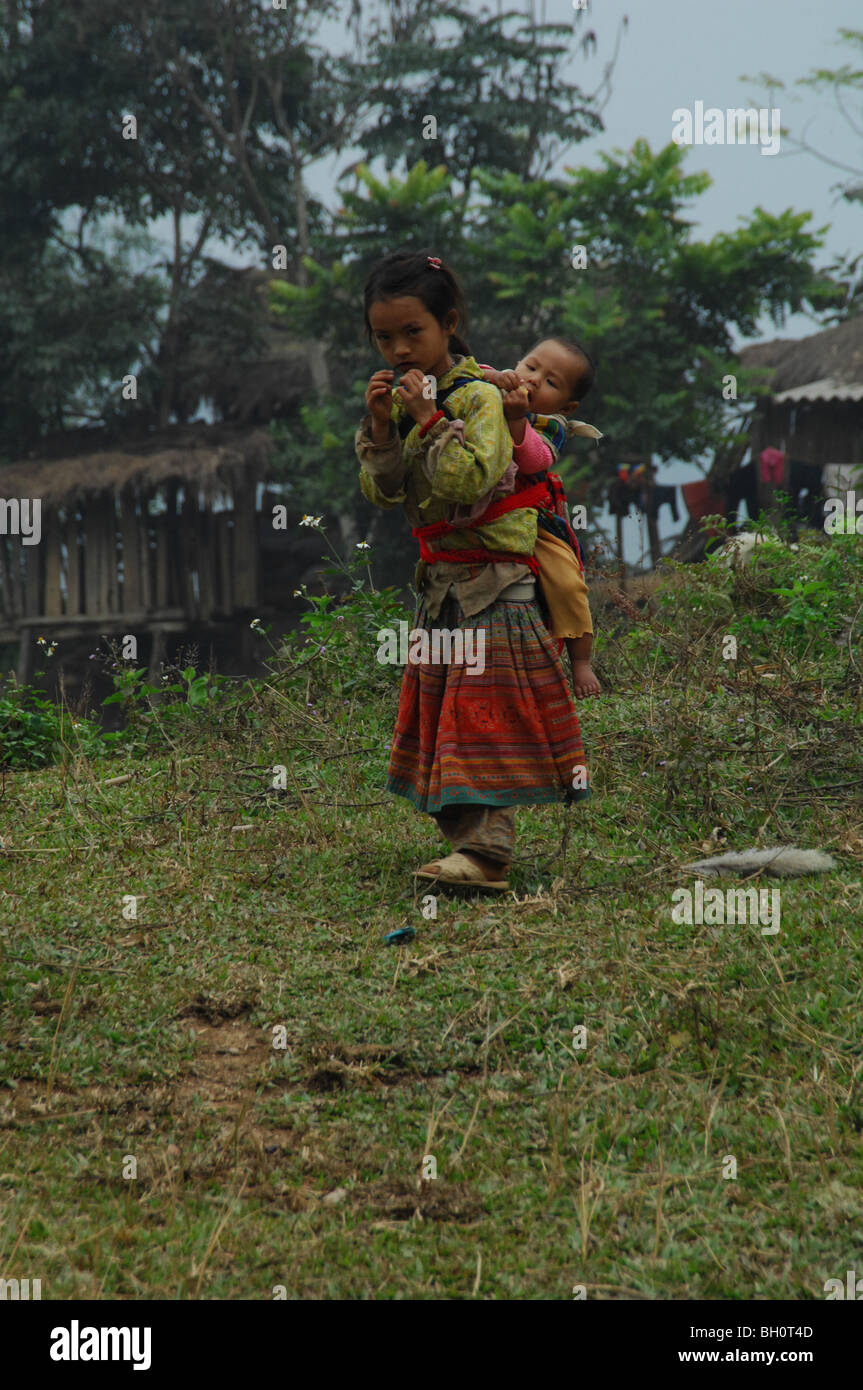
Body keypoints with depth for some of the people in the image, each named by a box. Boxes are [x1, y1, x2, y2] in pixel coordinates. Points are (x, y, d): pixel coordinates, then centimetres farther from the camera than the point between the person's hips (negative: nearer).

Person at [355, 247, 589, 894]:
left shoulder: (478, 396, -13)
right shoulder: (405, 397, 9)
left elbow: (468, 482, -25)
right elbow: (382, 492, 5)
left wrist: (429, 419, -23)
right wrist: (380, 425, -8)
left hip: (493, 580, -8)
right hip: (441, 584, 8)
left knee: (486, 712, -11)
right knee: (440, 712, 10)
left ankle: (488, 852, -14)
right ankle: (465, 834, 17)